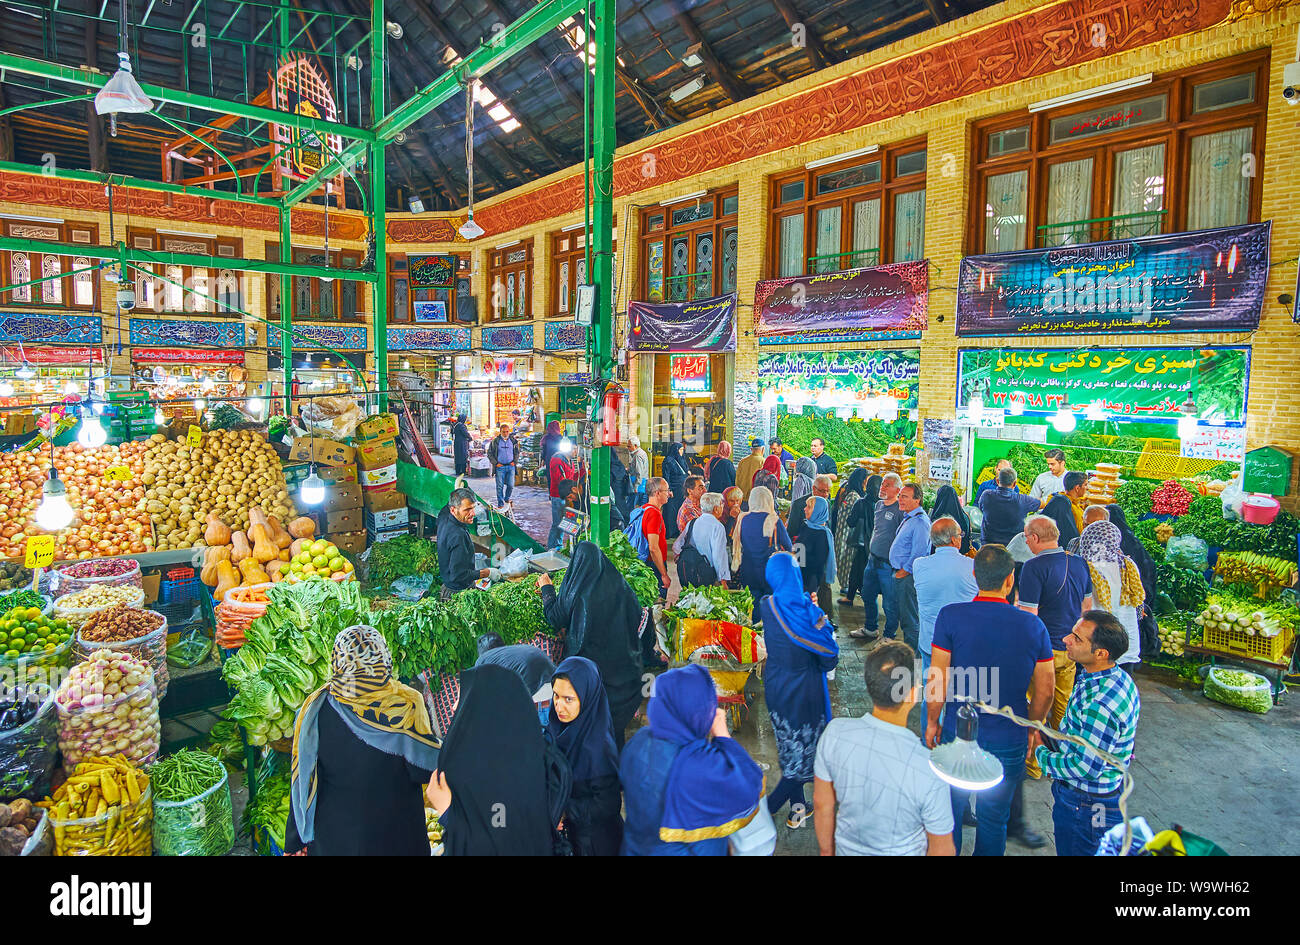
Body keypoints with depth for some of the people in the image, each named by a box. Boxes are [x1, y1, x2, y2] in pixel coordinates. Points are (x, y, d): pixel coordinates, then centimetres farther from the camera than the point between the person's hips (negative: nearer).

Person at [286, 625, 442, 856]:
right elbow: (426, 772, -16)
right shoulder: (407, 705, -17)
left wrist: (295, 841, 5)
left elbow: (303, 783, -5)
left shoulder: (316, 709, -11)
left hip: (331, 839, 2)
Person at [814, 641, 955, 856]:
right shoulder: (930, 769, -35)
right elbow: (941, 849, -19)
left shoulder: (834, 733, -24)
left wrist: (827, 850, 9)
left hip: (847, 848, 3)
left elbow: (822, 804, -8)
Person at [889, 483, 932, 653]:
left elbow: (918, 552, -21)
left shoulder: (920, 521, -17)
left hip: (909, 575, -10)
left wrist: (905, 570, -14)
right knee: (902, 613, 18)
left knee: (910, 617, -1)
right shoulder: (907, 518, 14)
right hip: (900, 574, 10)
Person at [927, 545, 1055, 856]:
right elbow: (1044, 692, -2)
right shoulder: (1033, 625, -10)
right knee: (994, 819, 18)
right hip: (1009, 741, 1)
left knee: (949, 811, 18)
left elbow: (937, 680, -12)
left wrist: (932, 722, 3)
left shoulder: (951, 616, -15)